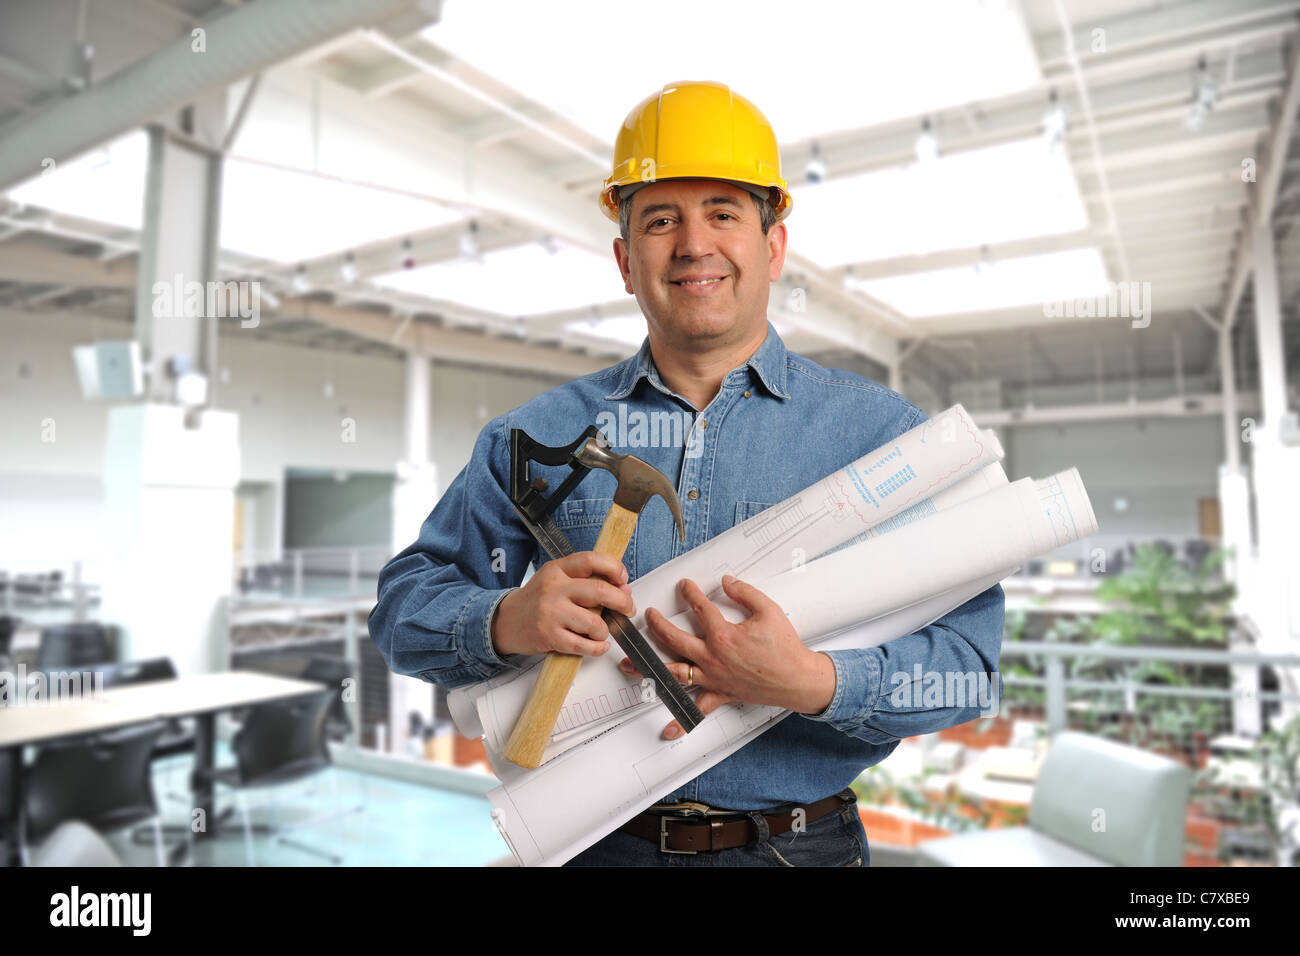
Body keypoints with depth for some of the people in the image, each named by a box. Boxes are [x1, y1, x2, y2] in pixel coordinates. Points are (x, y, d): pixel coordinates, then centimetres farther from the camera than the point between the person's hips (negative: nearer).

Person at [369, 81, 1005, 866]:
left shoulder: (881, 431, -5)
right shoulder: (538, 436, 0)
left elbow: (968, 649, -9)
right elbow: (405, 604, 2)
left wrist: (812, 684, -27)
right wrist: (506, 622, -19)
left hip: (798, 842, 0)